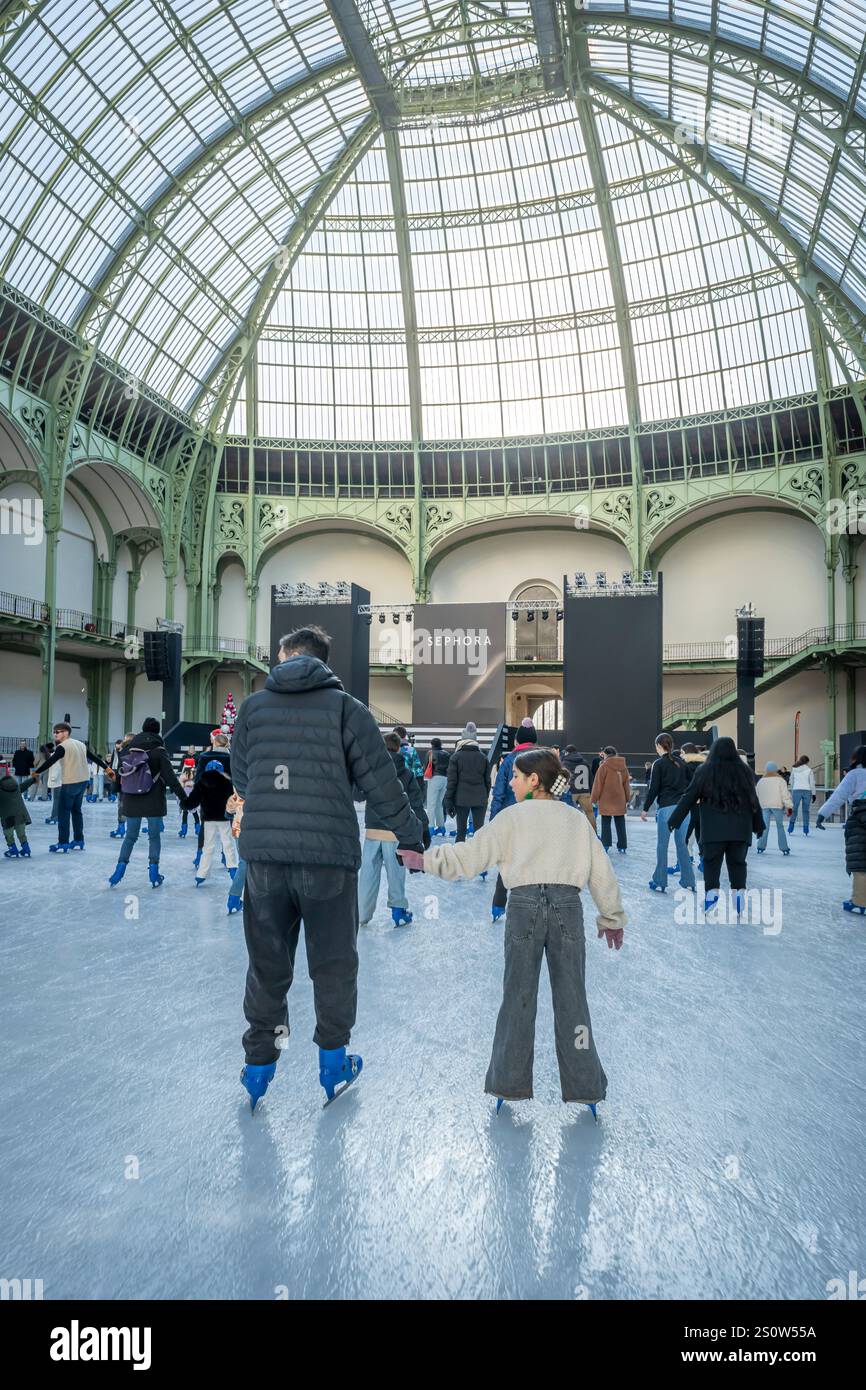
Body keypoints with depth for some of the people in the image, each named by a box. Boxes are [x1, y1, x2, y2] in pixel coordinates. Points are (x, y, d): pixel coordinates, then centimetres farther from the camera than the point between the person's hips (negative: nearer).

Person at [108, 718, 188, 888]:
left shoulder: (128, 749, 5)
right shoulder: (159, 751, -8)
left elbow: (122, 777, 12)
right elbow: (170, 778, -12)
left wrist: (122, 801, 23)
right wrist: (184, 798, -8)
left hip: (131, 802, 3)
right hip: (154, 802, -3)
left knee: (130, 836, 12)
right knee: (154, 836, 5)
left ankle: (120, 869, 7)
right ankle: (154, 874, 6)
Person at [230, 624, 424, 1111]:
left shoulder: (254, 706, 6)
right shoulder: (346, 708, -2)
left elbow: (241, 778, 15)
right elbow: (381, 782, -4)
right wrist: (412, 836, 7)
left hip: (263, 856, 2)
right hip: (329, 858, -2)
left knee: (267, 963, 17)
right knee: (333, 963, 15)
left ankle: (259, 1064, 26)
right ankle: (334, 1062, 27)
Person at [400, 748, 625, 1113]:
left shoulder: (512, 816, 5)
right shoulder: (577, 820, 15)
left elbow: (469, 856, 0)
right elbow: (601, 872, 17)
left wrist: (425, 859, 8)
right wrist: (612, 918, 26)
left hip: (525, 905, -2)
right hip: (568, 907, 2)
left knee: (518, 994, 7)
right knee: (571, 996, 9)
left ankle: (511, 1082, 15)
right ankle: (583, 1085, 13)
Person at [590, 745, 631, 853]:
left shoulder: (604, 766, -9)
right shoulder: (623, 767, 6)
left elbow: (598, 784, -8)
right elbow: (627, 784, 13)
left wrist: (594, 799, 0)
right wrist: (627, 799, 22)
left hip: (606, 800, -4)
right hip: (620, 800, 4)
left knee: (606, 823, 3)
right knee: (620, 824, 10)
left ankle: (606, 844, -3)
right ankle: (622, 846, 13)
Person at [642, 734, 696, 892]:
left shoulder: (659, 764, -5)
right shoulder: (681, 763, 11)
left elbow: (653, 788, -7)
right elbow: (690, 783, 14)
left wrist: (645, 809, 0)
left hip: (666, 808, -5)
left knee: (662, 845, 2)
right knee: (682, 844, 11)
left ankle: (660, 882, 5)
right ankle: (689, 881, 14)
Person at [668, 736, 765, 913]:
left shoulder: (705, 771, -2)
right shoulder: (744, 770, 3)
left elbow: (688, 798, 0)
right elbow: (753, 800, 10)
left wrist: (674, 819, 7)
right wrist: (758, 824, 21)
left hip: (714, 829, -2)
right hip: (740, 828, 2)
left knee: (712, 861, 7)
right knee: (737, 861, 12)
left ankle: (712, 890, -6)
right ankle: (739, 891, 4)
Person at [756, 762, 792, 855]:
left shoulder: (760, 781, 11)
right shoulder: (780, 780, -2)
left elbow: (757, 795, 16)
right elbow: (785, 795, -7)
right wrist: (788, 806, -3)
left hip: (764, 806, 3)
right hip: (777, 806, -3)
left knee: (764, 827, 6)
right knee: (780, 826, 4)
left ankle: (761, 847, 1)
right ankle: (784, 848, 5)